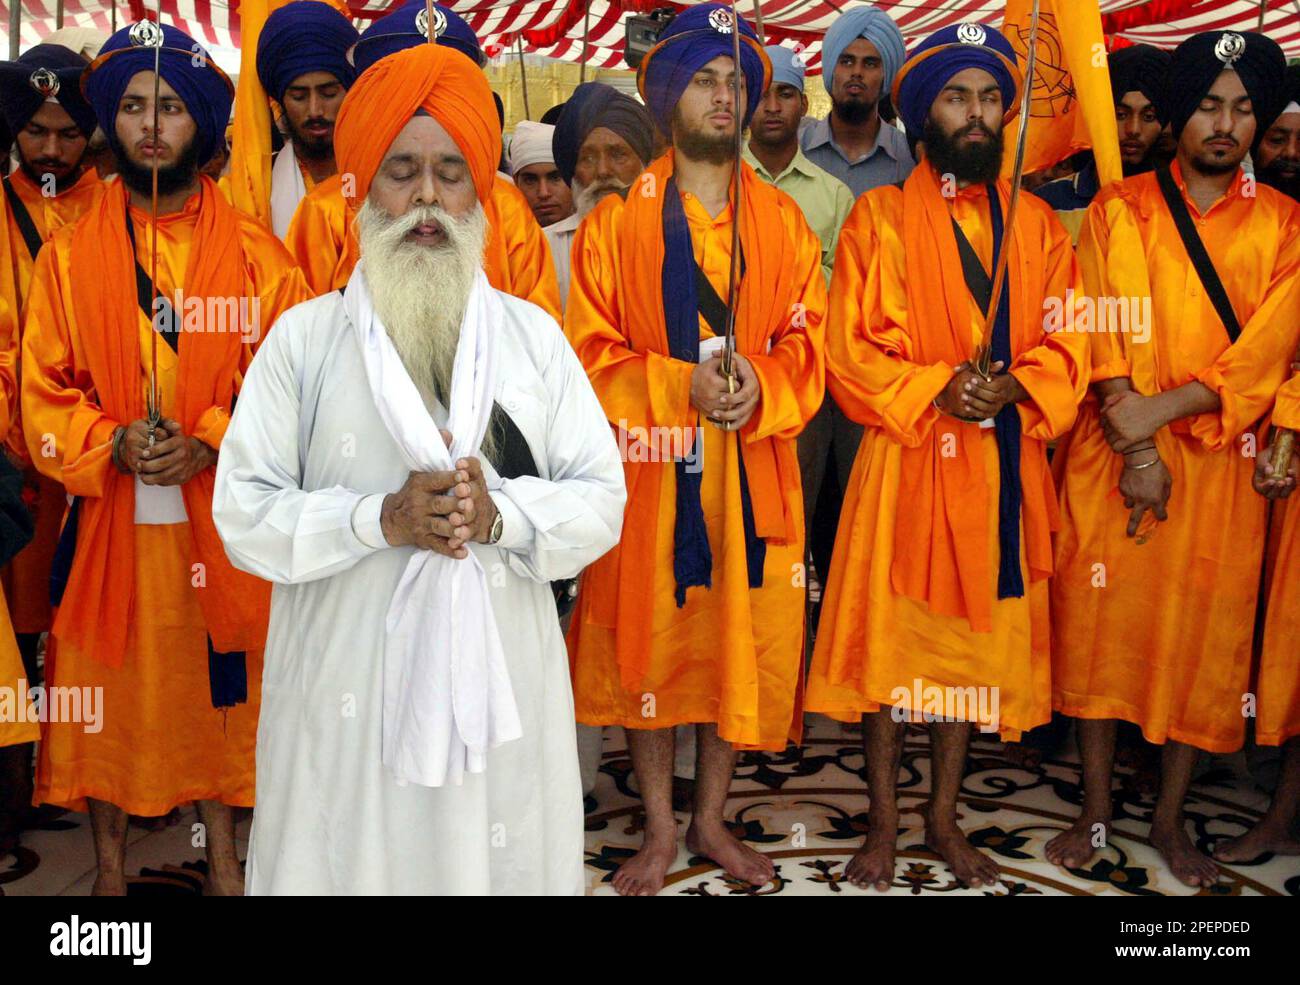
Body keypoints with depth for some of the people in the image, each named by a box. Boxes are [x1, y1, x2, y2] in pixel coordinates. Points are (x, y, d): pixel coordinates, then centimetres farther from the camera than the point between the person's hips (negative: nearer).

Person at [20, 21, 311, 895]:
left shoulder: (257, 254, 1)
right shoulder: (69, 255, 5)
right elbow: (42, 394, 4)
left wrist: (209, 443, -16)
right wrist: (111, 443, -14)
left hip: (219, 517, 0)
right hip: (107, 520, 1)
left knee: (218, 686, 10)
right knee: (107, 691, 7)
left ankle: (223, 856, 28)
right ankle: (110, 866, 26)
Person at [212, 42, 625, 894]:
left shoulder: (535, 335, 6)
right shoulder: (303, 337, 2)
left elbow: (601, 501, 3)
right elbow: (243, 515, -3)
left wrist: (501, 516, -15)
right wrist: (381, 519, -16)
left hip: (503, 684, 2)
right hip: (347, 690, -1)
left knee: (501, 868, 8)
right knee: (354, 864, 6)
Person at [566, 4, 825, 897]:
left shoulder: (783, 222, 9)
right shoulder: (616, 221, 3)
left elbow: (807, 344, 5)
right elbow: (590, 353, -3)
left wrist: (760, 386, -16)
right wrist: (681, 386, -17)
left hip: (753, 471, 2)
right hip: (648, 472, -2)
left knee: (745, 643, 7)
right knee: (647, 642, 6)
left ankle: (711, 820, 27)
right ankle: (661, 828, 24)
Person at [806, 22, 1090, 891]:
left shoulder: (1038, 225, 10)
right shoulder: (880, 217, 1)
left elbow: (1067, 346, 5)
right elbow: (851, 353, -5)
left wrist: (1013, 387, -15)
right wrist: (935, 390, -19)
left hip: (1003, 470, 3)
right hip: (905, 467, -3)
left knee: (978, 642, 10)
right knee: (891, 641, 2)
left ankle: (945, 818, 26)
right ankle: (884, 825, 18)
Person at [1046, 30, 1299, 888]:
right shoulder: (1120, 210, 4)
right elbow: (1105, 337, -5)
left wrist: (1155, 412, -16)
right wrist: (1135, 447, -14)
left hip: (1220, 464, 1)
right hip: (1115, 457, -1)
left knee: (1206, 636, 6)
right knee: (1101, 622, 3)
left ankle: (1171, 817, 21)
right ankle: (1096, 808, 18)